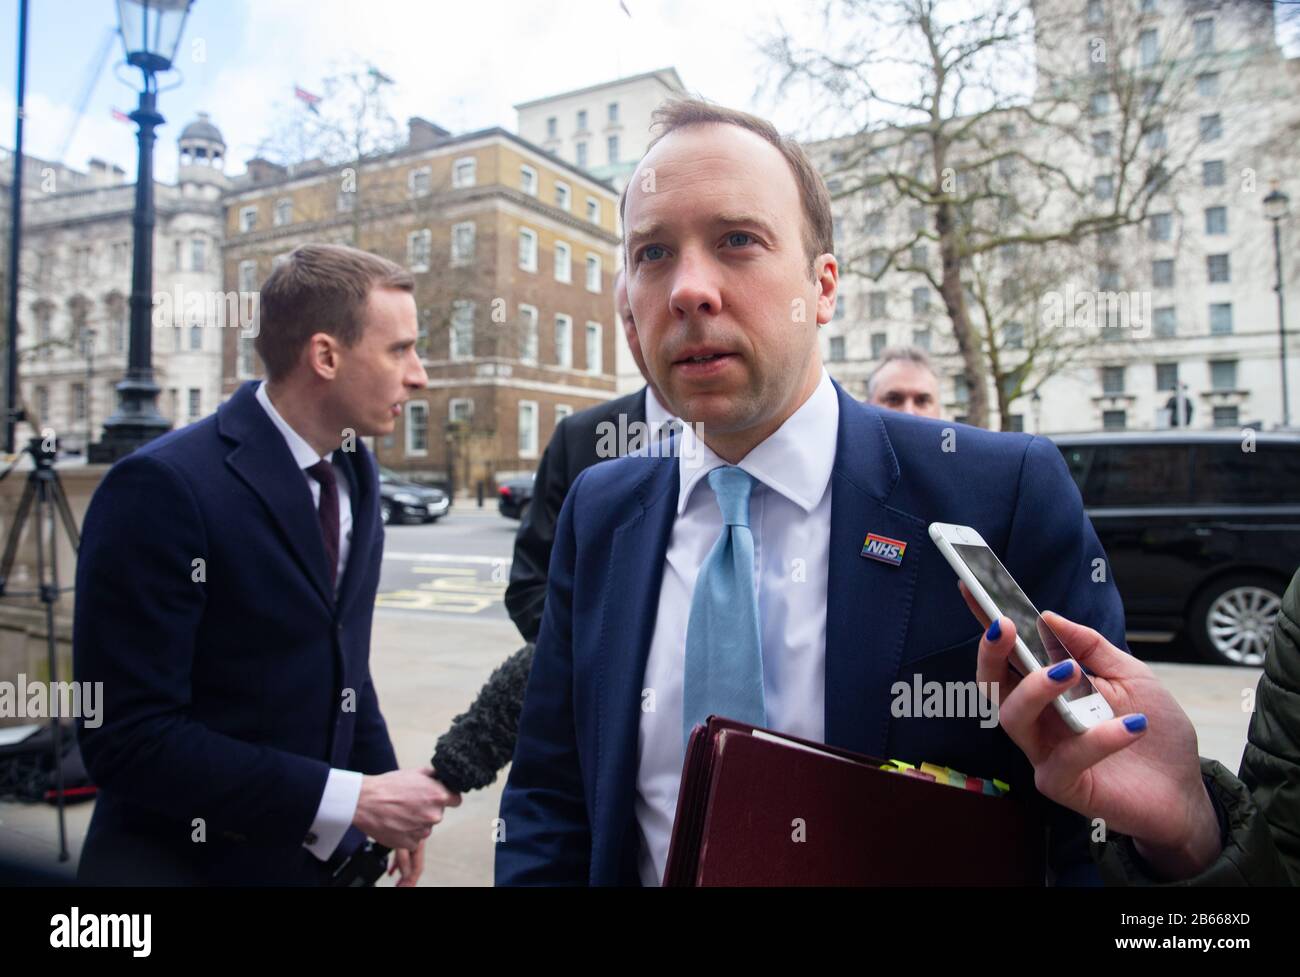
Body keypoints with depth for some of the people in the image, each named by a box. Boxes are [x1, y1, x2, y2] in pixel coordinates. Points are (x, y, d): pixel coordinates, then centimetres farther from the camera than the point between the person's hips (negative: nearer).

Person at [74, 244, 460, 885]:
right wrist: (352, 801, -23)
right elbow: (128, 739, -23)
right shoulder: (163, 487, -22)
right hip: (192, 860, -6)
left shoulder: (355, 471, 0)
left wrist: (386, 795, 2)